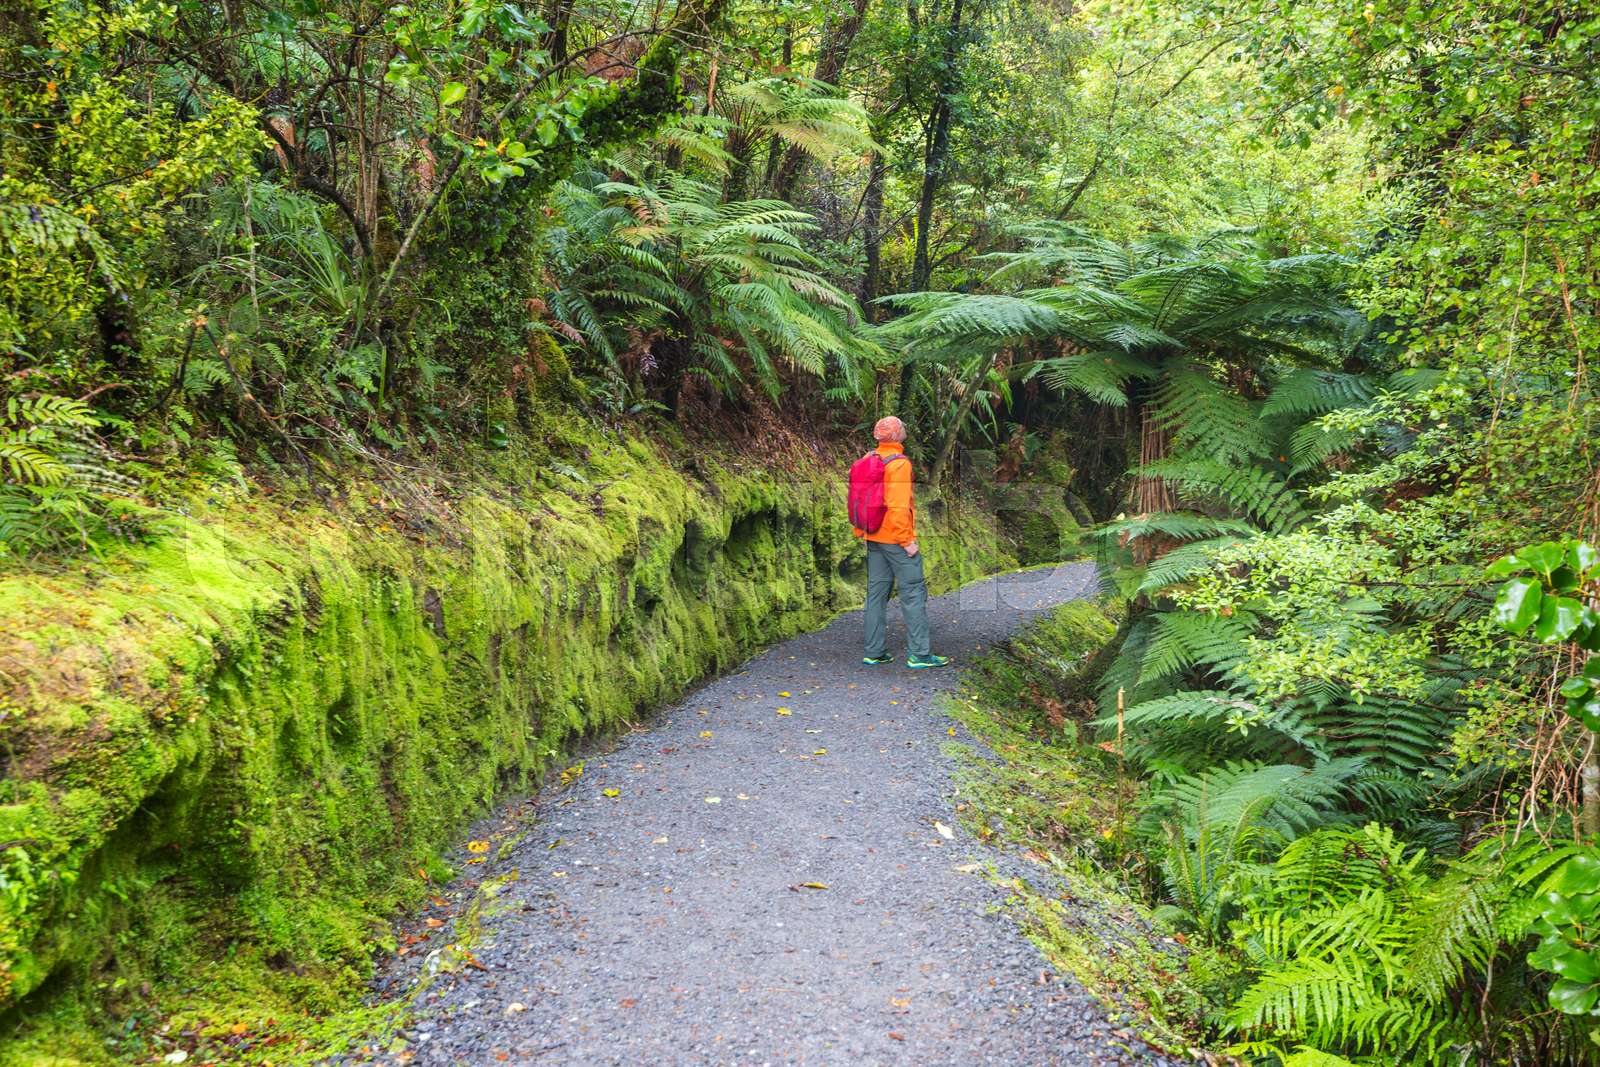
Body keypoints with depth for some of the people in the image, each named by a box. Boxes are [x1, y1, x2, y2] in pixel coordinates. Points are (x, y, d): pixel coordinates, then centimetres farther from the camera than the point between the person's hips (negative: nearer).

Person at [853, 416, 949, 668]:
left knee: (877, 593, 12)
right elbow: (898, 506, -22)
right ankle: (919, 654, -2)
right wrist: (907, 540, -18)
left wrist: (860, 531, 18)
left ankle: (874, 652, 15)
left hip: (873, 538, 8)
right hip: (895, 538, -8)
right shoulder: (899, 463, -15)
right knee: (913, 592, -2)